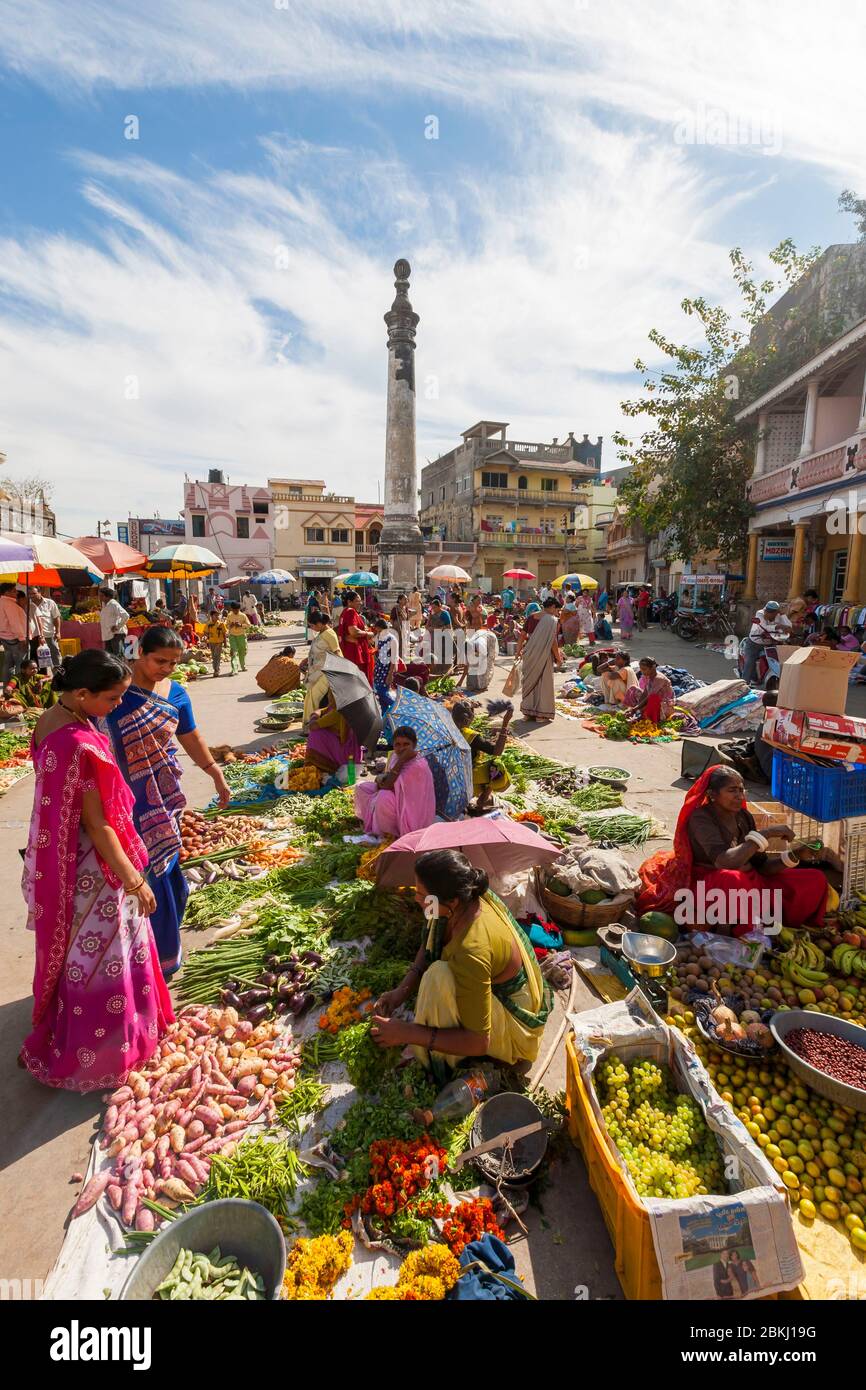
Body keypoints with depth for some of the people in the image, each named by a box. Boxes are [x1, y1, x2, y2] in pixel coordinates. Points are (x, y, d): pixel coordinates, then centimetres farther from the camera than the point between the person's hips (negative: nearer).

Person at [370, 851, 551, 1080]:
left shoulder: (471, 951, -39)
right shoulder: (468, 895, -17)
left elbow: (478, 1042, -31)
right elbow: (429, 947, 4)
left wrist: (407, 1033, -27)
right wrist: (402, 990, -9)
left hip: (516, 1024, -8)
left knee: (440, 978, -31)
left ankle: (437, 1067, -5)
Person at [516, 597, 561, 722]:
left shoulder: (531, 617, 5)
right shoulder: (553, 620, -11)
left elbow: (523, 635, 6)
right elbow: (553, 641, -14)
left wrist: (519, 650, 18)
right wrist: (558, 657, -4)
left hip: (530, 654, 5)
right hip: (544, 655, -5)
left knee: (529, 680, 15)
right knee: (543, 682, 6)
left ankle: (528, 711, 22)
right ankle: (541, 713, 11)